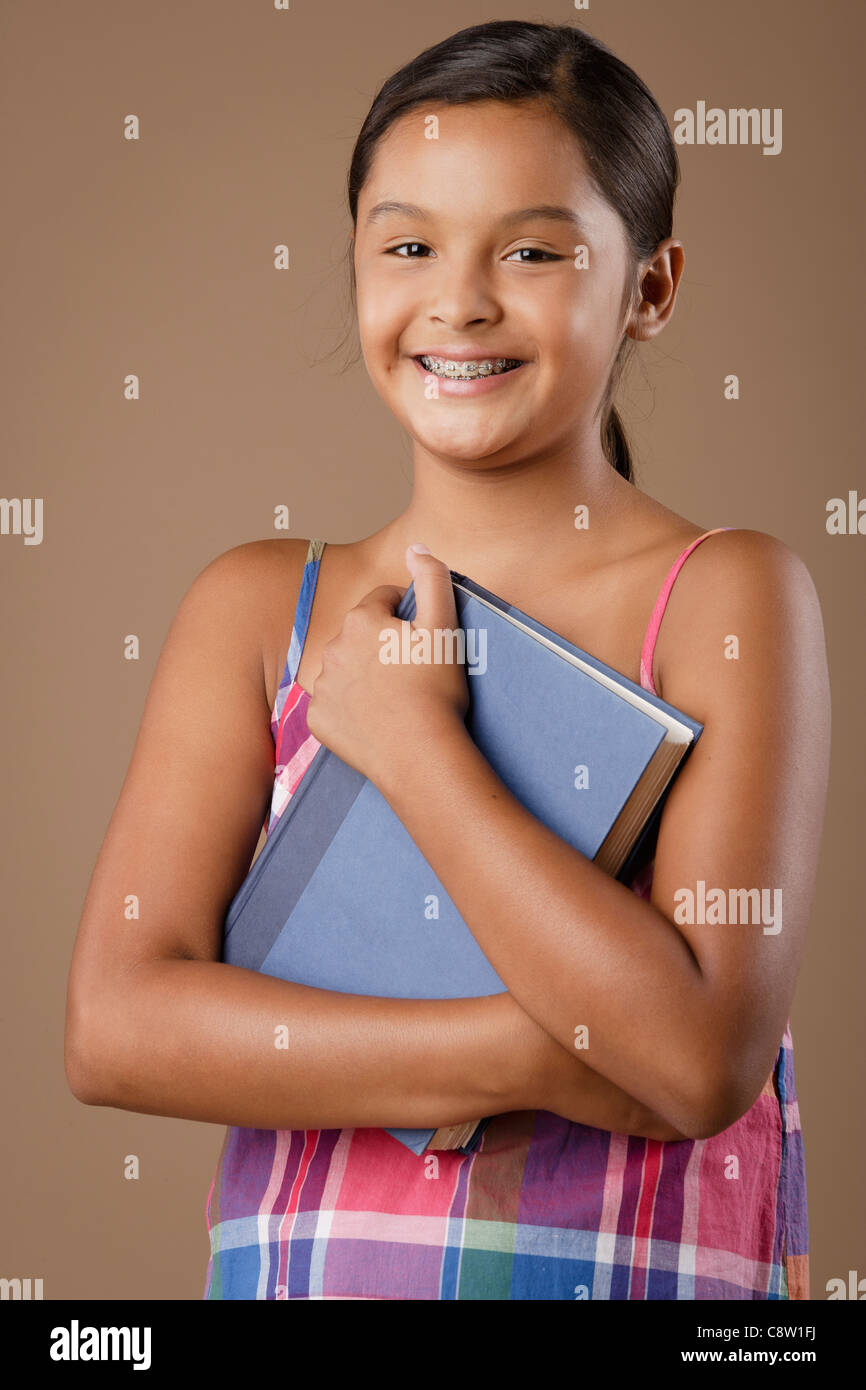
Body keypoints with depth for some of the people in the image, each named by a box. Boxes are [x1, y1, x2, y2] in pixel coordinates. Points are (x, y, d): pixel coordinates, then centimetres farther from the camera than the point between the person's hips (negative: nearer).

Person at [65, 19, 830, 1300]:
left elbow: (702, 1059, -15)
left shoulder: (731, 596, -5)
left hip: (645, 1264, -1)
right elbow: (114, 1024, -7)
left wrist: (410, 739, -11)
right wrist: (537, 1055, -14)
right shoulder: (255, 606, 2)